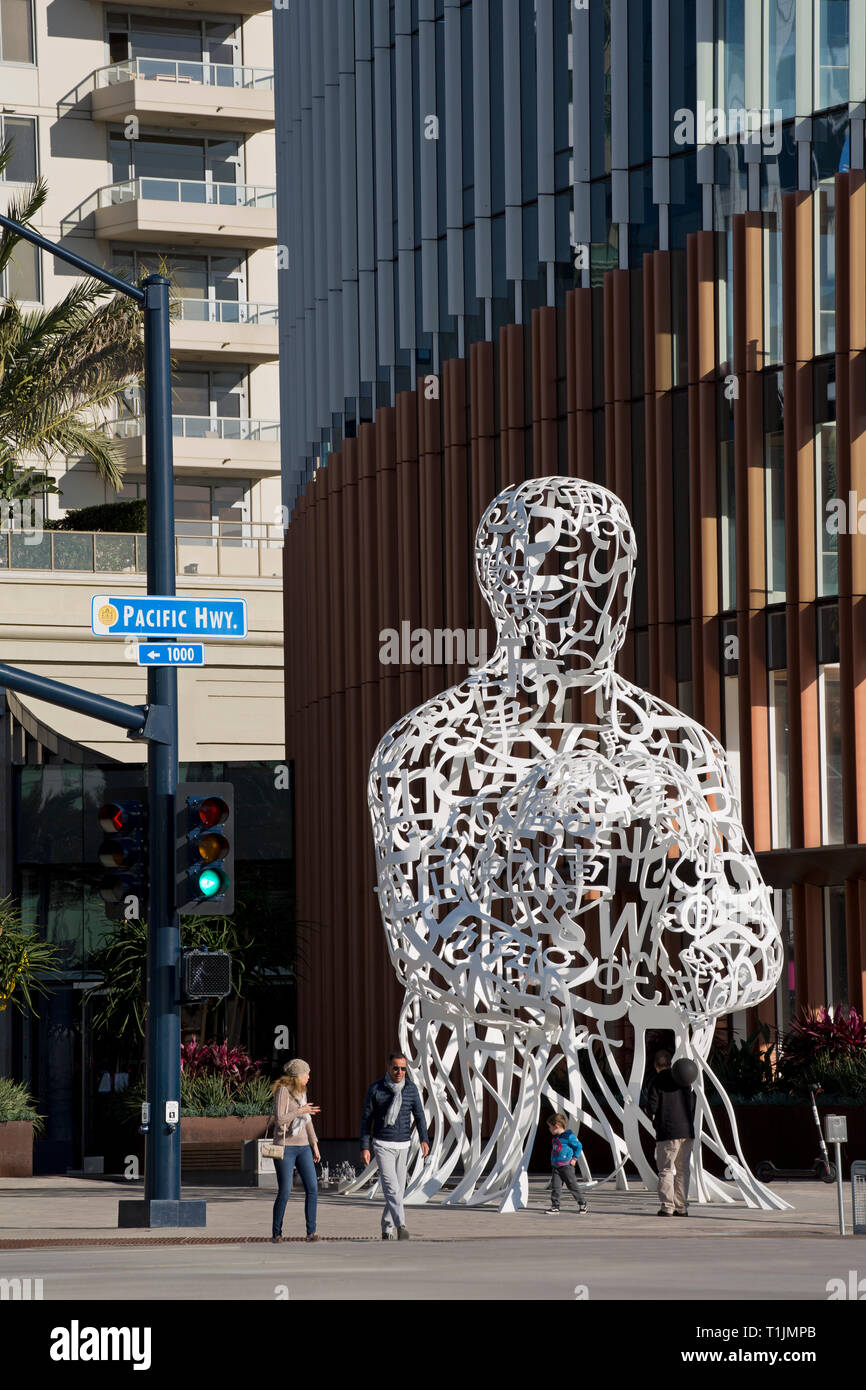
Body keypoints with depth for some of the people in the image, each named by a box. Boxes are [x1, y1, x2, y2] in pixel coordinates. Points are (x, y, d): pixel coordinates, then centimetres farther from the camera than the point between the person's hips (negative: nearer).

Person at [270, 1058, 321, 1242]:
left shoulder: (302, 1092, 15)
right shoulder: (282, 1091, -10)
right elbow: (279, 1118, -19)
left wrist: (314, 1145, 19)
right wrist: (300, 1111, -13)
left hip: (302, 1146, 7)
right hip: (286, 1146, -7)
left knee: (312, 1189, -3)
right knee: (285, 1192, -5)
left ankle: (311, 1232, 2)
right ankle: (276, 1234, 8)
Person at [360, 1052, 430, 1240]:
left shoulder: (411, 1088, 2)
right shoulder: (375, 1089, -7)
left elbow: (419, 1115, 1)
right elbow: (366, 1119, -2)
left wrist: (424, 1140, -14)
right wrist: (364, 1147, -7)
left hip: (403, 1145, 4)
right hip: (383, 1145, -4)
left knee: (399, 1189, 6)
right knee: (391, 1188, -16)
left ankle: (387, 1229, 18)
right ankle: (401, 1227, -26)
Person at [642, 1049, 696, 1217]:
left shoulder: (656, 1082, -5)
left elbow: (651, 1107, -12)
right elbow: (693, 1104, 15)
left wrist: (649, 1111, 10)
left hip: (667, 1133, -5)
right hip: (687, 1131, 5)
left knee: (666, 1170, 0)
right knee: (682, 1170, 10)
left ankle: (667, 1206, -7)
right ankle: (682, 1207, 8)